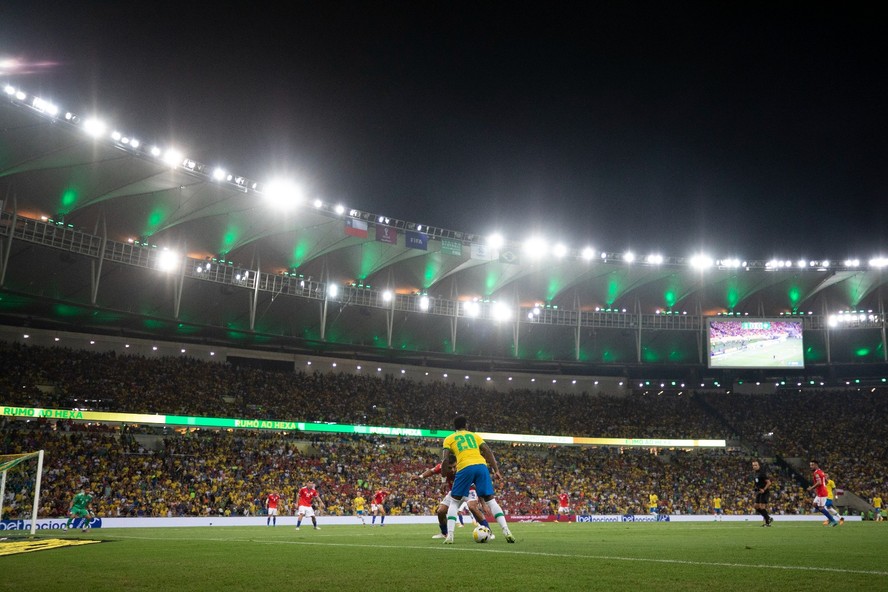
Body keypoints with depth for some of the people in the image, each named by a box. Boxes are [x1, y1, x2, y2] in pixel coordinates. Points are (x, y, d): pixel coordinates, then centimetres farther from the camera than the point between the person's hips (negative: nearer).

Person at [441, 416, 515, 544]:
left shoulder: (448, 439, 19)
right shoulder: (474, 435, 25)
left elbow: (446, 460, 6)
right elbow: (488, 452, 13)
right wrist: (496, 470, 11)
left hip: (465, 468, -2)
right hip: (481, 465, 2)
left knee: (454, 502, 14)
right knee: (490, 500, 10)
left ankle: (449, 536, 1)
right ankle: (506, 532, -2)